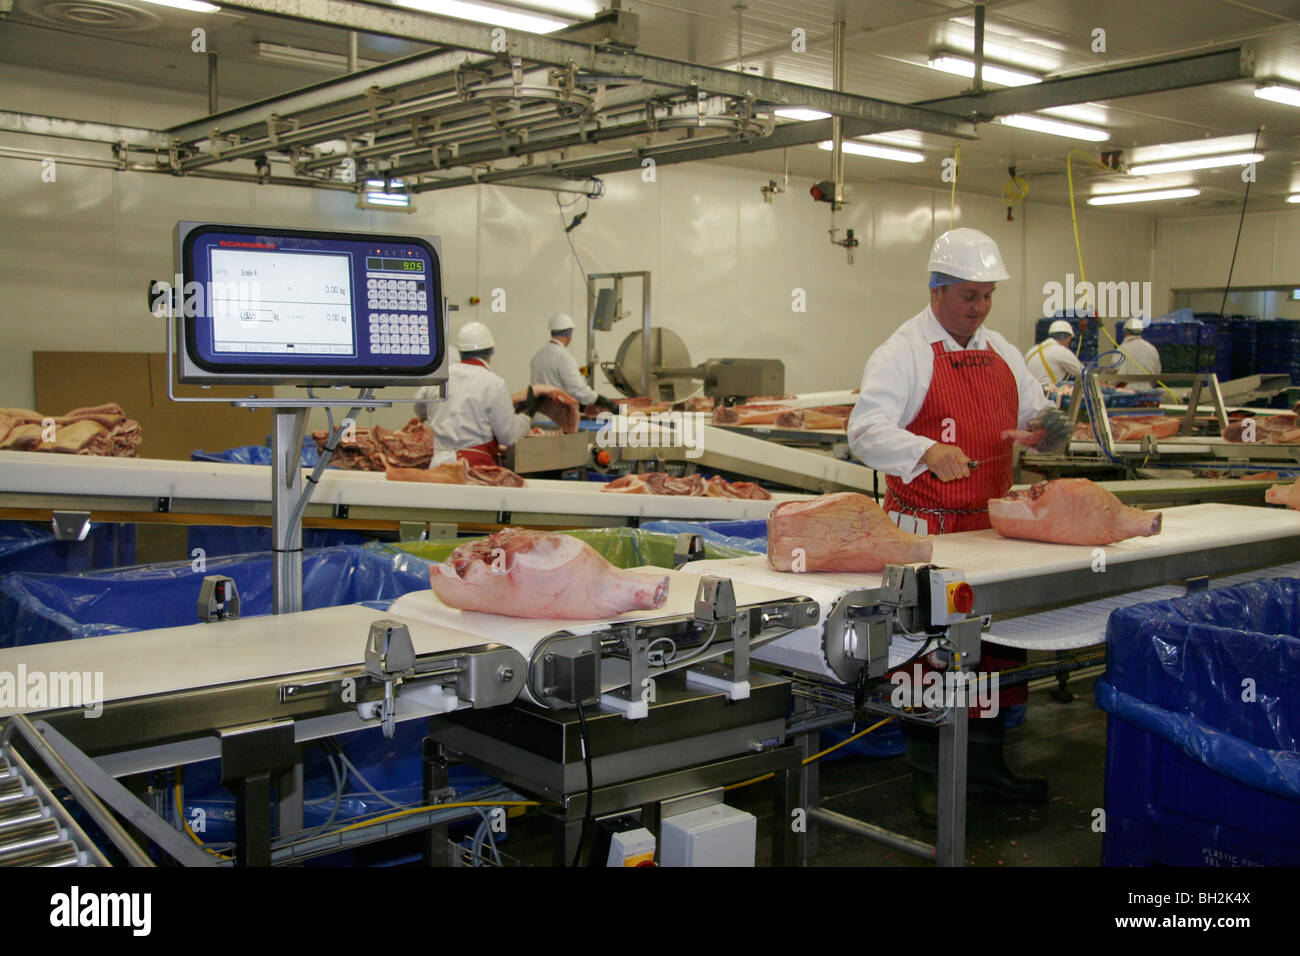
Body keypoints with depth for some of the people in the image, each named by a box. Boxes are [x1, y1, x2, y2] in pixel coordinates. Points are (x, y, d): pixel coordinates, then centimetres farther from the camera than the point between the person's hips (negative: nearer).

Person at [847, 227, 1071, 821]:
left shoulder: (1001, 353, 14)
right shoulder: (904, 352, -9)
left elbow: (1033, 412, 22)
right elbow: (866, 432, -20)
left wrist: (1047, 426, -3)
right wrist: (927, 451, -37)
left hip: (993, 525, 7)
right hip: (927, 526, -7)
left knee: (998, 639, 13)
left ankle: (984, 759, 28)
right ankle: (927, 774, 12)